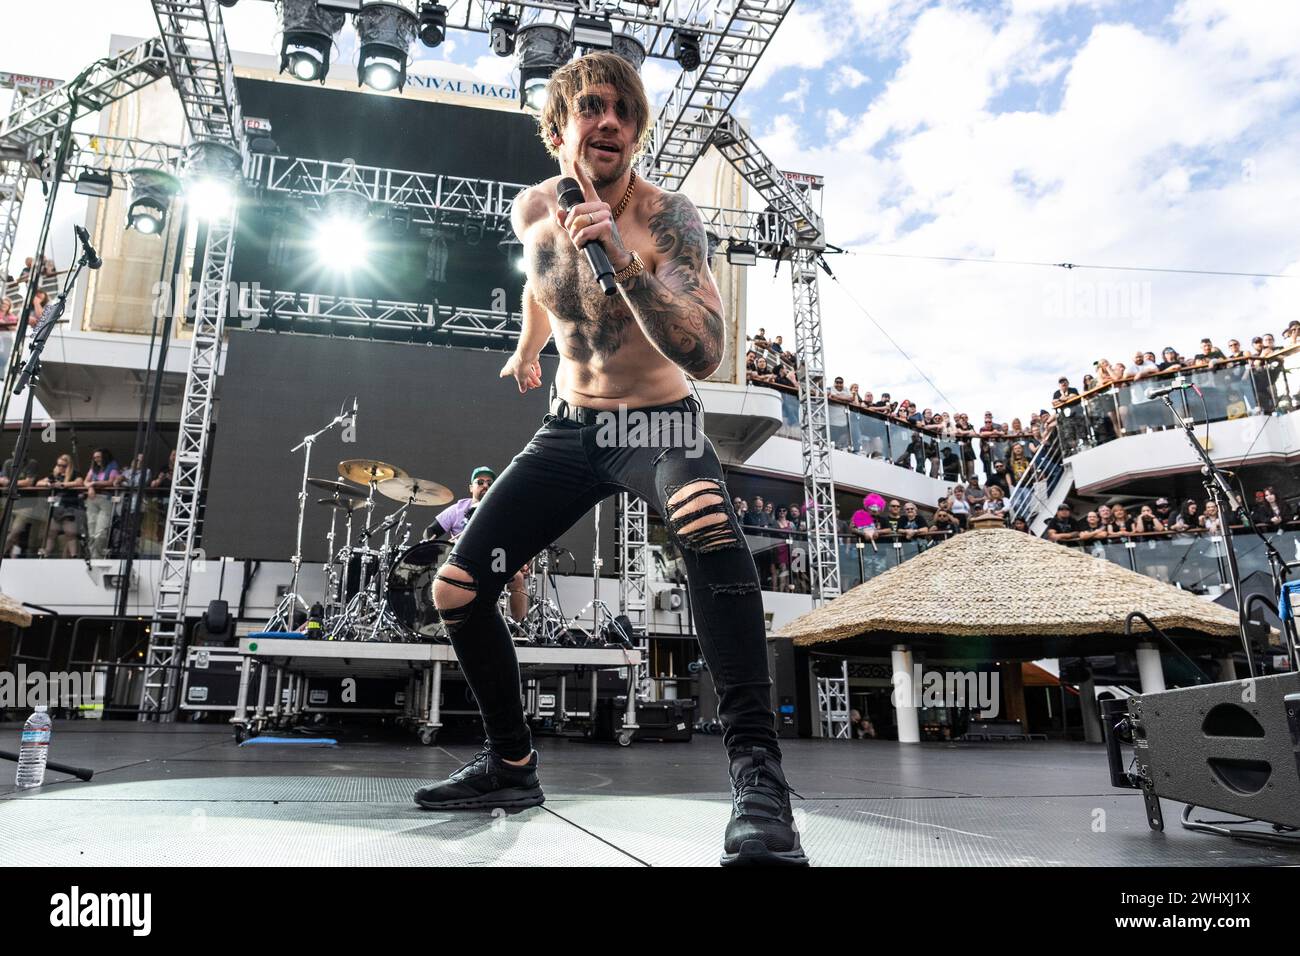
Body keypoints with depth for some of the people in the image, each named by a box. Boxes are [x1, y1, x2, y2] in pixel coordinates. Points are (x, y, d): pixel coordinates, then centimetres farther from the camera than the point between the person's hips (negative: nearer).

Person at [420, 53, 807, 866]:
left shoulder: (668, 217, -18)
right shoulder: (534, 211, -2)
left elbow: (707, 354, -32)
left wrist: (624, 258, -42)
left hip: (661, 425, -5)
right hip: (571, 427, 5)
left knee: (710, 525, -42)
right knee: (456, 593, -2)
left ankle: (759, 774, -37)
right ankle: (512, 764, 19)